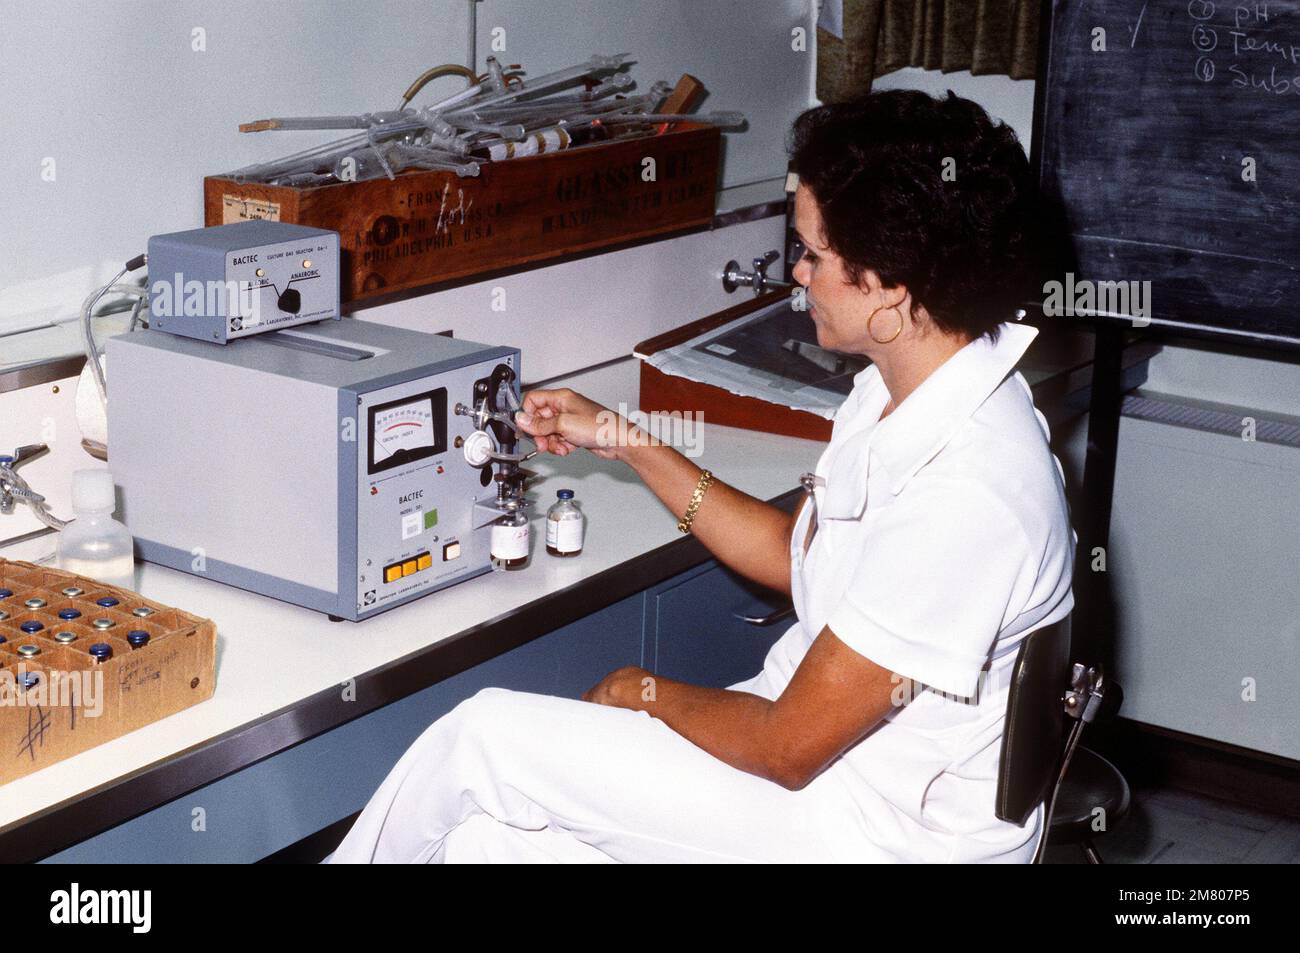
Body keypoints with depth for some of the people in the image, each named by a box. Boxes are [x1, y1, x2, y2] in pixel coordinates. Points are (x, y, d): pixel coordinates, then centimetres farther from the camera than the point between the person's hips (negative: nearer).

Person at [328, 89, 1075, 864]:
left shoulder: (965, 491, -29)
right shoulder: (899, 390, 1)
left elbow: (790, 748, -22)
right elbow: (795, 554, 17)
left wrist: (650, 694, -4)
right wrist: (627, 444, 14)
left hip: (877, 826, -9)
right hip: (833, 727, 9)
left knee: (486, 738, -7)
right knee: (491, 837, -4)